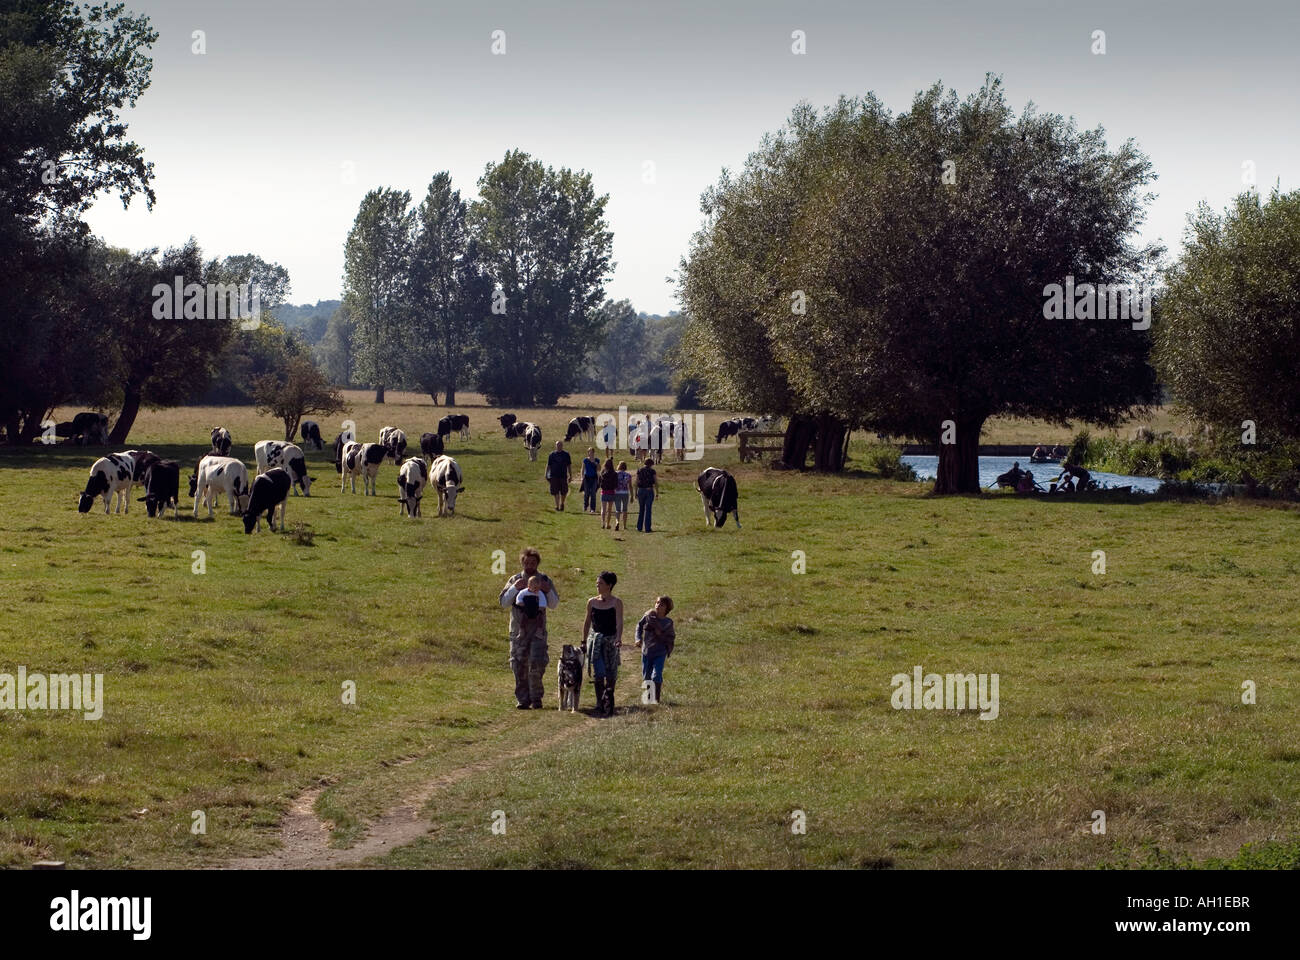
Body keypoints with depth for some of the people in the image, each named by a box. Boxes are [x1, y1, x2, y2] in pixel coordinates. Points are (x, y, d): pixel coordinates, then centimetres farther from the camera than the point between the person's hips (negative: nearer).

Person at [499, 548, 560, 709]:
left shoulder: (544, 580, 7)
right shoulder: (515, 580, 7)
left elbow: (553, 605, 9)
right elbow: (504, 602, 1)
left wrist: (548, 591, -9)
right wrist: (514, 588, -13)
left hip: (538, 629, -1)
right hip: (518, 629, 1)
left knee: (537, 663, -11)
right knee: (520, 666, 1)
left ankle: (536, 697, 3)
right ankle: (522, 699, 8)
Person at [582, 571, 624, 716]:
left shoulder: (616, 603, -3)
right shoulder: (592, 602, 7)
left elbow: (619, 622, -13)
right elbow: (587, 623, 15)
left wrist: (618, 638, -28)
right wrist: (584, 641, 15)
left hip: (611, 640, -2)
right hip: (595, 639, 2)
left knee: (611, 674, 2)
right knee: (598, 673, -9)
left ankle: (608, 703, 16)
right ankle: (600, 704, -8)